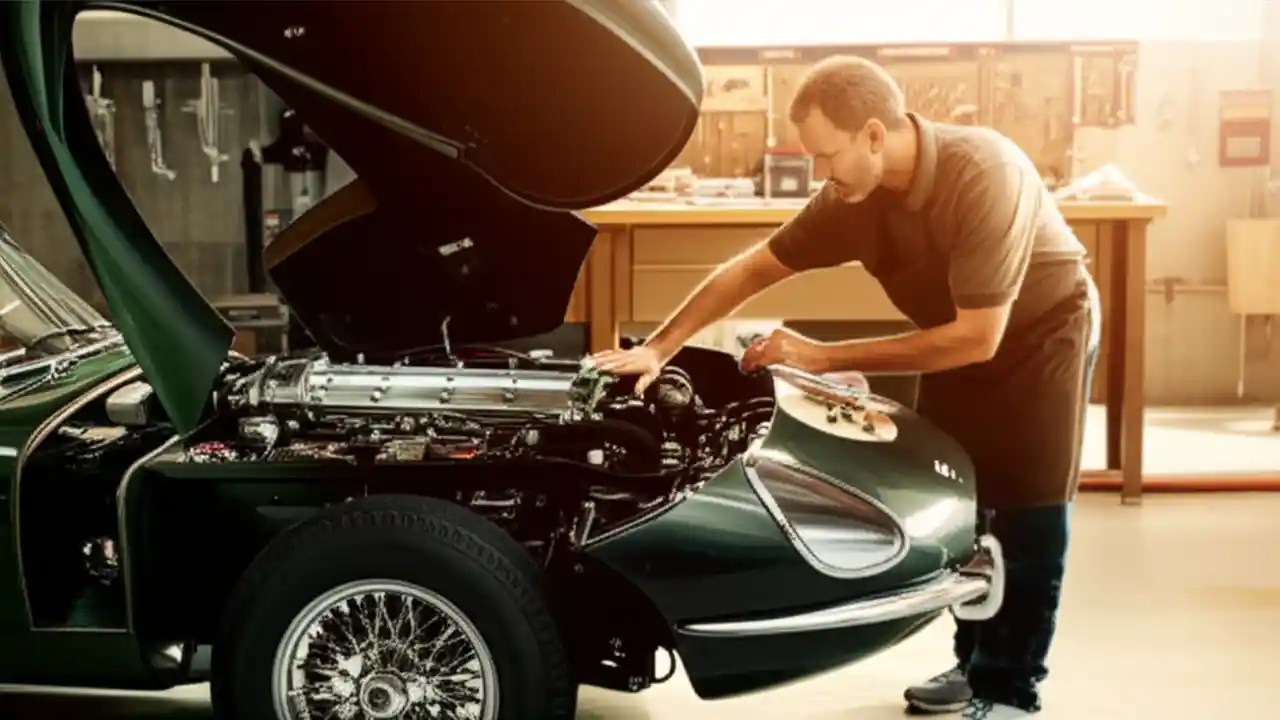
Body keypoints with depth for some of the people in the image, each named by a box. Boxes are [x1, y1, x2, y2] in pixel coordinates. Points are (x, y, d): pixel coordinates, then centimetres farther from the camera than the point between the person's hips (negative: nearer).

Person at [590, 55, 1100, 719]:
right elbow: (751, 269, -9)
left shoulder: (983, 175, -38)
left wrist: (823, 357, -33)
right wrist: (657, 349, -18)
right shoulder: (850, 195, -18)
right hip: (959, 338, 6)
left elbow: (977, 338, -35)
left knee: (1025, 513, -6)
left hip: (1040, 331, -6)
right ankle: (975, 662, 24)